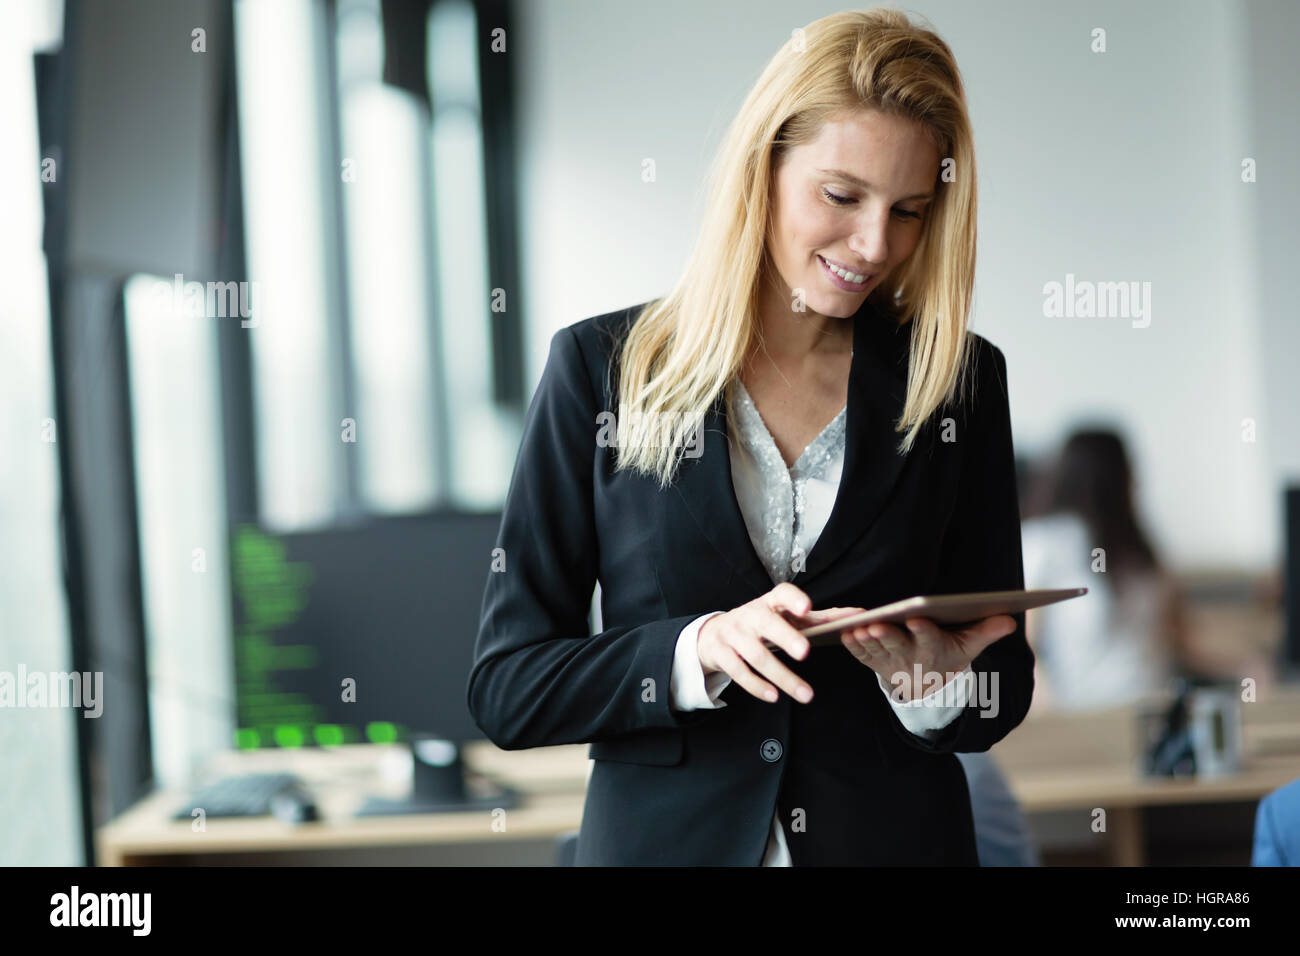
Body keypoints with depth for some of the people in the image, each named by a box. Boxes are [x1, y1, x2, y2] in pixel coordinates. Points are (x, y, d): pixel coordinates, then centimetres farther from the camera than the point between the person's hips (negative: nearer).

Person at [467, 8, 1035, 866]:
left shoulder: (963, 378, 0)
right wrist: (699, 650, -22)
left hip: (898, 837, 1)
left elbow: (1002, 696, 3)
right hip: (663, 837, -1)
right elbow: (507, 687, -7)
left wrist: (937, 686, -18)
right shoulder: (601, 367, -4)